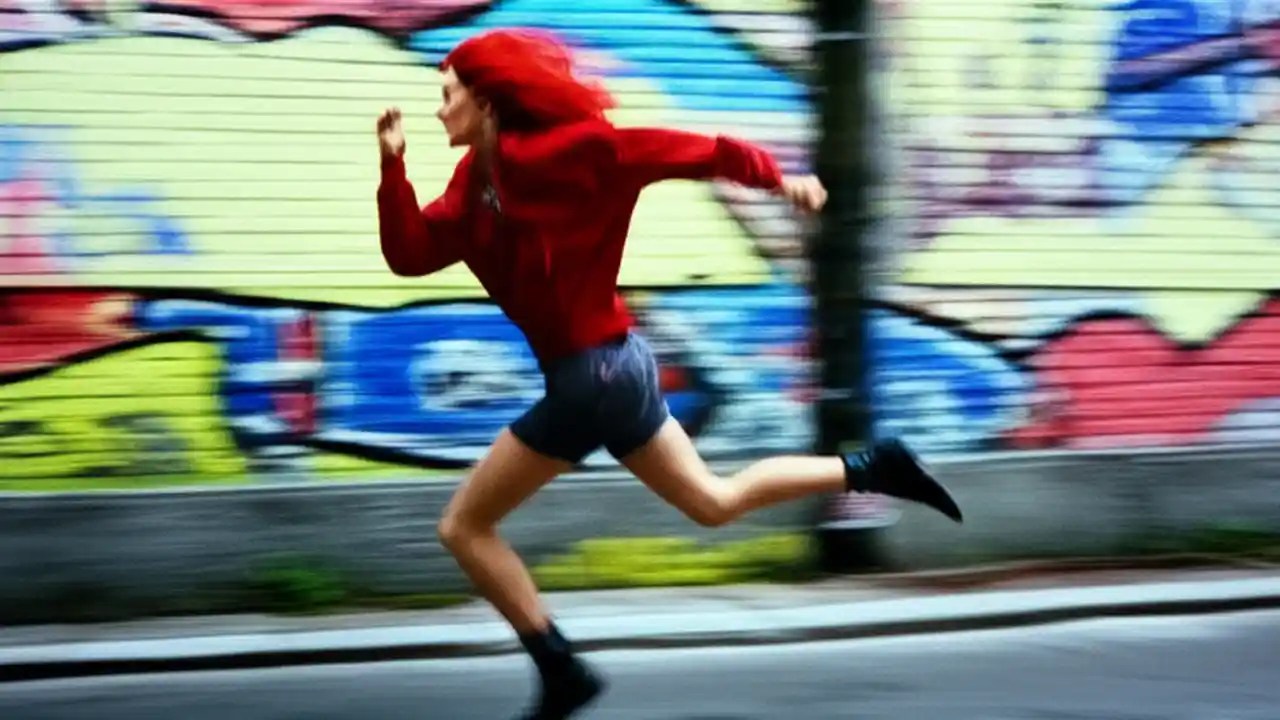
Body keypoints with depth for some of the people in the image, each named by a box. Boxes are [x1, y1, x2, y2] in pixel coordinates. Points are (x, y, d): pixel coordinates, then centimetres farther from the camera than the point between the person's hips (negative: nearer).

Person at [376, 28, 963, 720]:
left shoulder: (564, 152, -17)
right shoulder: (474, 183, 9)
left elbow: (685, 150, -12)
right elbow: (410, 254, 3)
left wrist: (777, 179, -6)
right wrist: (392, 168, -8)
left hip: (593, 373, -9)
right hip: (610, 368, 9)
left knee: (464, 528, -1)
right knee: (713, 501, 20)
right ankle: (869, 467, 22)